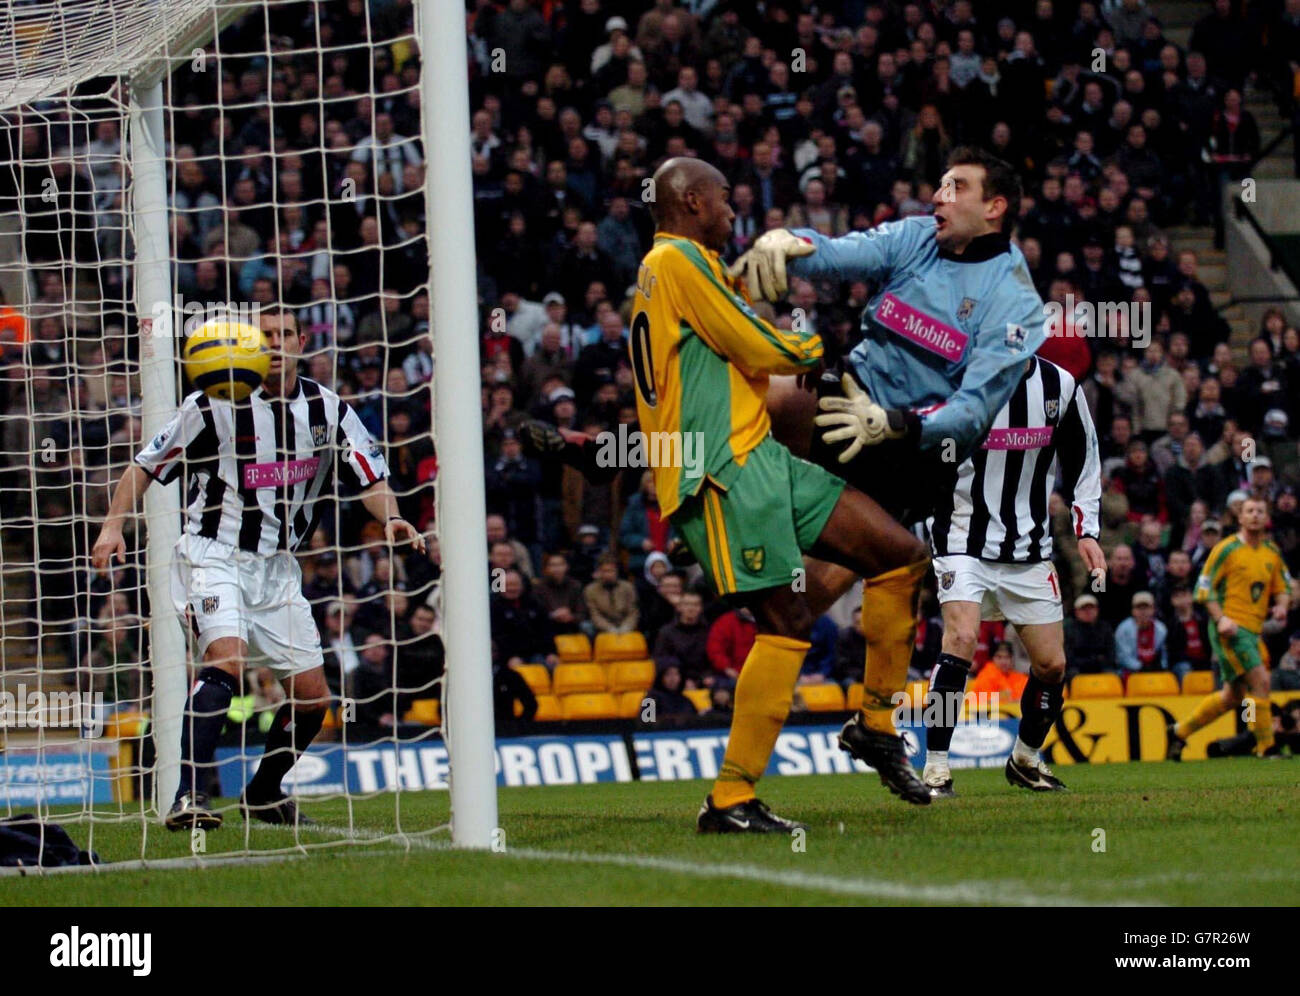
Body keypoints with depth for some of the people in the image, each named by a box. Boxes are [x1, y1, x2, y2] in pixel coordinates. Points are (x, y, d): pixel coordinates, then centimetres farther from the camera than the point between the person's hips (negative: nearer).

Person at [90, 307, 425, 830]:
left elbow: (370, 476, 6)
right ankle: (188, 796, -34)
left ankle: (263, 793, 27)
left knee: (312, 694, 3)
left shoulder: (328, 409, 2)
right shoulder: (215, 404, -9)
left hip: (278, 566, 5)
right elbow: (147, 465, -2)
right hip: (212, 553, -5)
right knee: (226, 657, -30)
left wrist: (391, 519, -15)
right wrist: (113, 525, -15)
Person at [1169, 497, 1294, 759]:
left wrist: (1282, 606, -2)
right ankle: (1266, 747, -10)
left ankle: (1180, 731, 26)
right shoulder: (1226, 549, -6)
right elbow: (1204, 587, -6)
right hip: (1230, 628, -7)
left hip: (1253, 630, 7)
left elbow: (1283, 587, 21)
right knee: (1260, 681, -17)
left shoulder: (1272, 553, 12)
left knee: (1233, 696, 12)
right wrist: (1221, 618, -19)